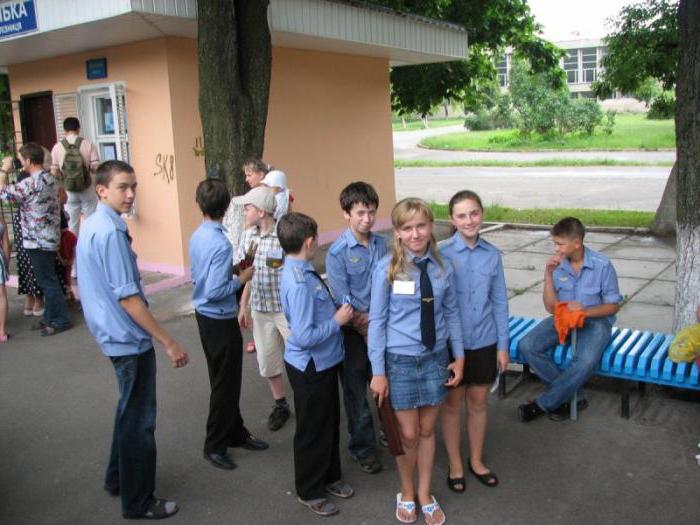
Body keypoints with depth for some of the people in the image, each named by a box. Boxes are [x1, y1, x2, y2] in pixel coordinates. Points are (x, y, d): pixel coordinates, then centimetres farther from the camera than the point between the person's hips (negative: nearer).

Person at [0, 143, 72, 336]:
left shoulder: (32, 183, -20)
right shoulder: (49, 178, 8)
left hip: (38, 240, -9)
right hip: (48, 238, 9)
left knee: (47, 282, -1)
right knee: (47, 280, 16)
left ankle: (61, 321, 6)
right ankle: (50, 317, 25)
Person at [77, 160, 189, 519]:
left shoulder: (91, 225, 8)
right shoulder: (111, 232, -22)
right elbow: (127, 298, -26)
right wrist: (169, 342, -23)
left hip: (112, 334, 10)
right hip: (130, 338, -10)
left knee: (129, 411, 25)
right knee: (139, 419, 4)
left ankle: (117, 477, 40)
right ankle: (138, 502, 18)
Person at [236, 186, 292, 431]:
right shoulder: (248, 236, 1)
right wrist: (244, 306, 12)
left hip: (288, 308, -6)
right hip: (260, 309, 6)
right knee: (267, 360, 15)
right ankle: (280, 405, 35)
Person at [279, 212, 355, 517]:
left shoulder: (302, 272, 1)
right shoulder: (299, 283, -29)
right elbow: (304, 337, -30)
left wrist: (338, 314, 2)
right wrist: (337, 321, -19)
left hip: (324, 362, 9)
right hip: (310, 366, -9)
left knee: (330, 422, 25)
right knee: (313, 430, 11)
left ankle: (330, 476, 45)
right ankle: (309, 491, 32)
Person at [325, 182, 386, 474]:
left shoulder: (381, 245, 1)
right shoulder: (337, 253, -14)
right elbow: (343, 300, -15)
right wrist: (367, 327, -13)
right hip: (354, 332, -4)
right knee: (356, 392, 9)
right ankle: (362, 448, 26)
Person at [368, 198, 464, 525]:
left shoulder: (442, 267, -4)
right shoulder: (387, 269, -14)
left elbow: (451, 312, 5)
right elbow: (377, 321, -10)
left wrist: (459, 356, 6)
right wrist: (378, 372, -9)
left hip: (435, 357, 3)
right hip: (400, 360, -3)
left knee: (428, 430, 16)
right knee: (408, 434, 8)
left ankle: (425, 494, 37)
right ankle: (406, 493, 35)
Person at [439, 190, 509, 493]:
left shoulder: (492, 254, -3)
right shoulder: (441, 255, -13)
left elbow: (500, 302, 3)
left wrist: (503, 345, 3)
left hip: (484, 342, 3)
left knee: (478, 403, 17)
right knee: (453, 404, 12)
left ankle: (476, 461, 37)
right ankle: (455, 465, 31)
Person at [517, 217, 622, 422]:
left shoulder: (602, 265, -11)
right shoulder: (558, 265, -5)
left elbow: (613, 305, -5)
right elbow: (551, 307, -4)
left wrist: (585, 311, -23)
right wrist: (548, 274, -16)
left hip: (595, 320, -4)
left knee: (586, 360, -36)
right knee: (527, 346, -21)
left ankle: (543, 403, -15)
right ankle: (574, 397, -9)